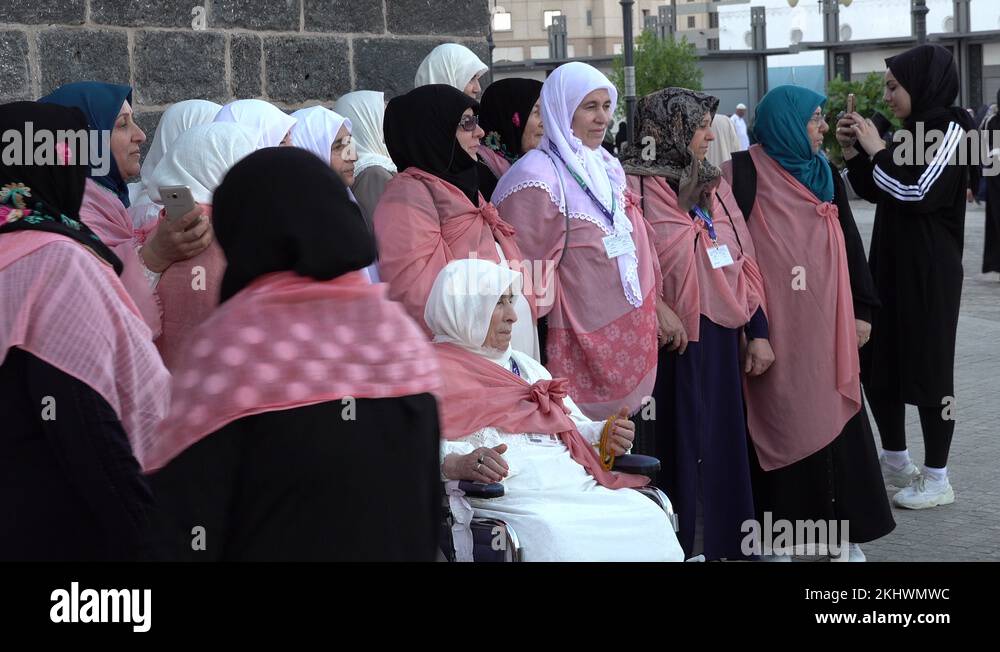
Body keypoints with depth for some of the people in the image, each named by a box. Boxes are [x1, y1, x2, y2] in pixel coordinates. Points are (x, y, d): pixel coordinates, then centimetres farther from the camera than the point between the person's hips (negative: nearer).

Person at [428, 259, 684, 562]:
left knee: (647, 519, -18)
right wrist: (458, 464, -29)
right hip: (508, 497, -7)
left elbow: (573, 426, 29)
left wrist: (604, 436, 7)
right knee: (562, 538, -36)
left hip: (576, 485, 7)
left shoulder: (524, 365, 31)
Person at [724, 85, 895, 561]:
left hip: (825, 325, 5)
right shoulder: (745, 173, -8)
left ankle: (843, 528, 17)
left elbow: (850, 245, 14)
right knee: (779, 424, 1)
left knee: (833, 420, 7)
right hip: (773, 326, -5)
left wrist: (862, 310, 10)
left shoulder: (825, 174, 11)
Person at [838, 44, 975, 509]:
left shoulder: (949, 131, -11)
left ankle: (937, 479, 7)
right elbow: (875, 192, 18)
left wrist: (877, 150, -13)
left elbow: (918, 193, -21)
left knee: (927, 366, -3)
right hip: (889, 263, 9)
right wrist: (853, 151, 5)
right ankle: (895, 462, 28)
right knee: (876, 364, 13)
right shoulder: (910, 133, 13)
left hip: (930, 270, -9)